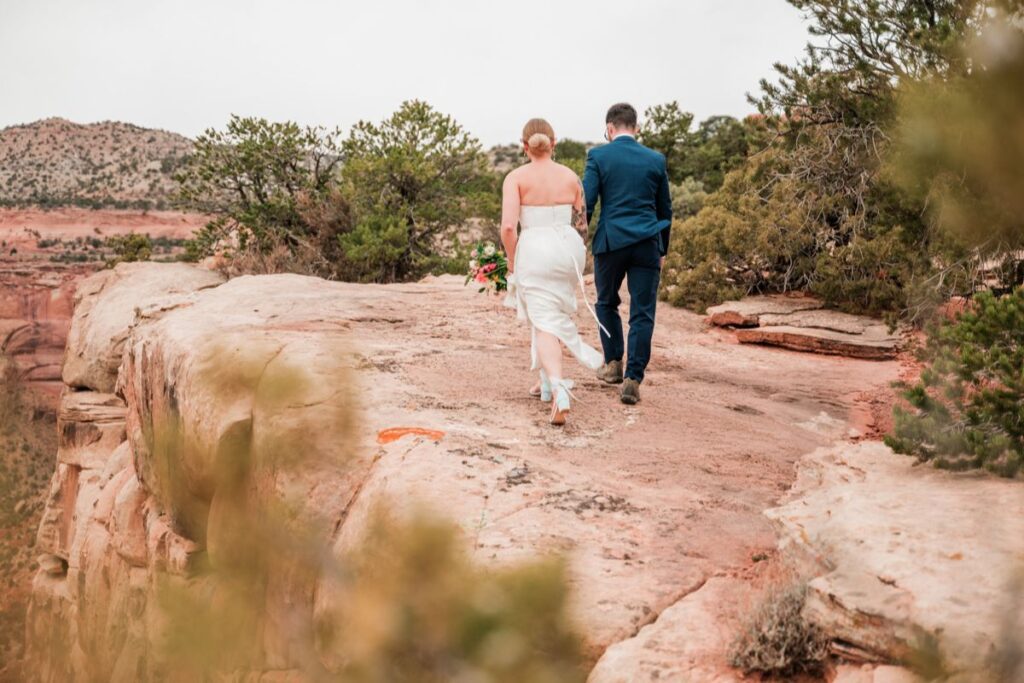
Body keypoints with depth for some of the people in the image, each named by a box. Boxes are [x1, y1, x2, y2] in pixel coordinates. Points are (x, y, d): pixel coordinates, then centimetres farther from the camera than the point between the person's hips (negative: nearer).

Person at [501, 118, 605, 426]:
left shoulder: (516, 178, -7)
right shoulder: (571, 177, 4)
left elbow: (508, 226, -16)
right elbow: (582, 224, 8)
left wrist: (512, 261, -3)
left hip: (534, 250, -4)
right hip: (569, 249, 4)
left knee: (545, 323, -3)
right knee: (555, 313, 23)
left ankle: (558, 389, -24)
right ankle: (548, 382, 29)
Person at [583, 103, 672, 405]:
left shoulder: (598, 156, -1)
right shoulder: (656, 160, 8)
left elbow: (585, 203, -5)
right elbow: (665, 209, 14)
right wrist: (662, 250, 24)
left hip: (611, 242, -1)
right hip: (647, 244, 1)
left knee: (606, 303, 21)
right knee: (643, 314, 2)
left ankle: (613, 364, 26)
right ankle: (633, 379, -4)